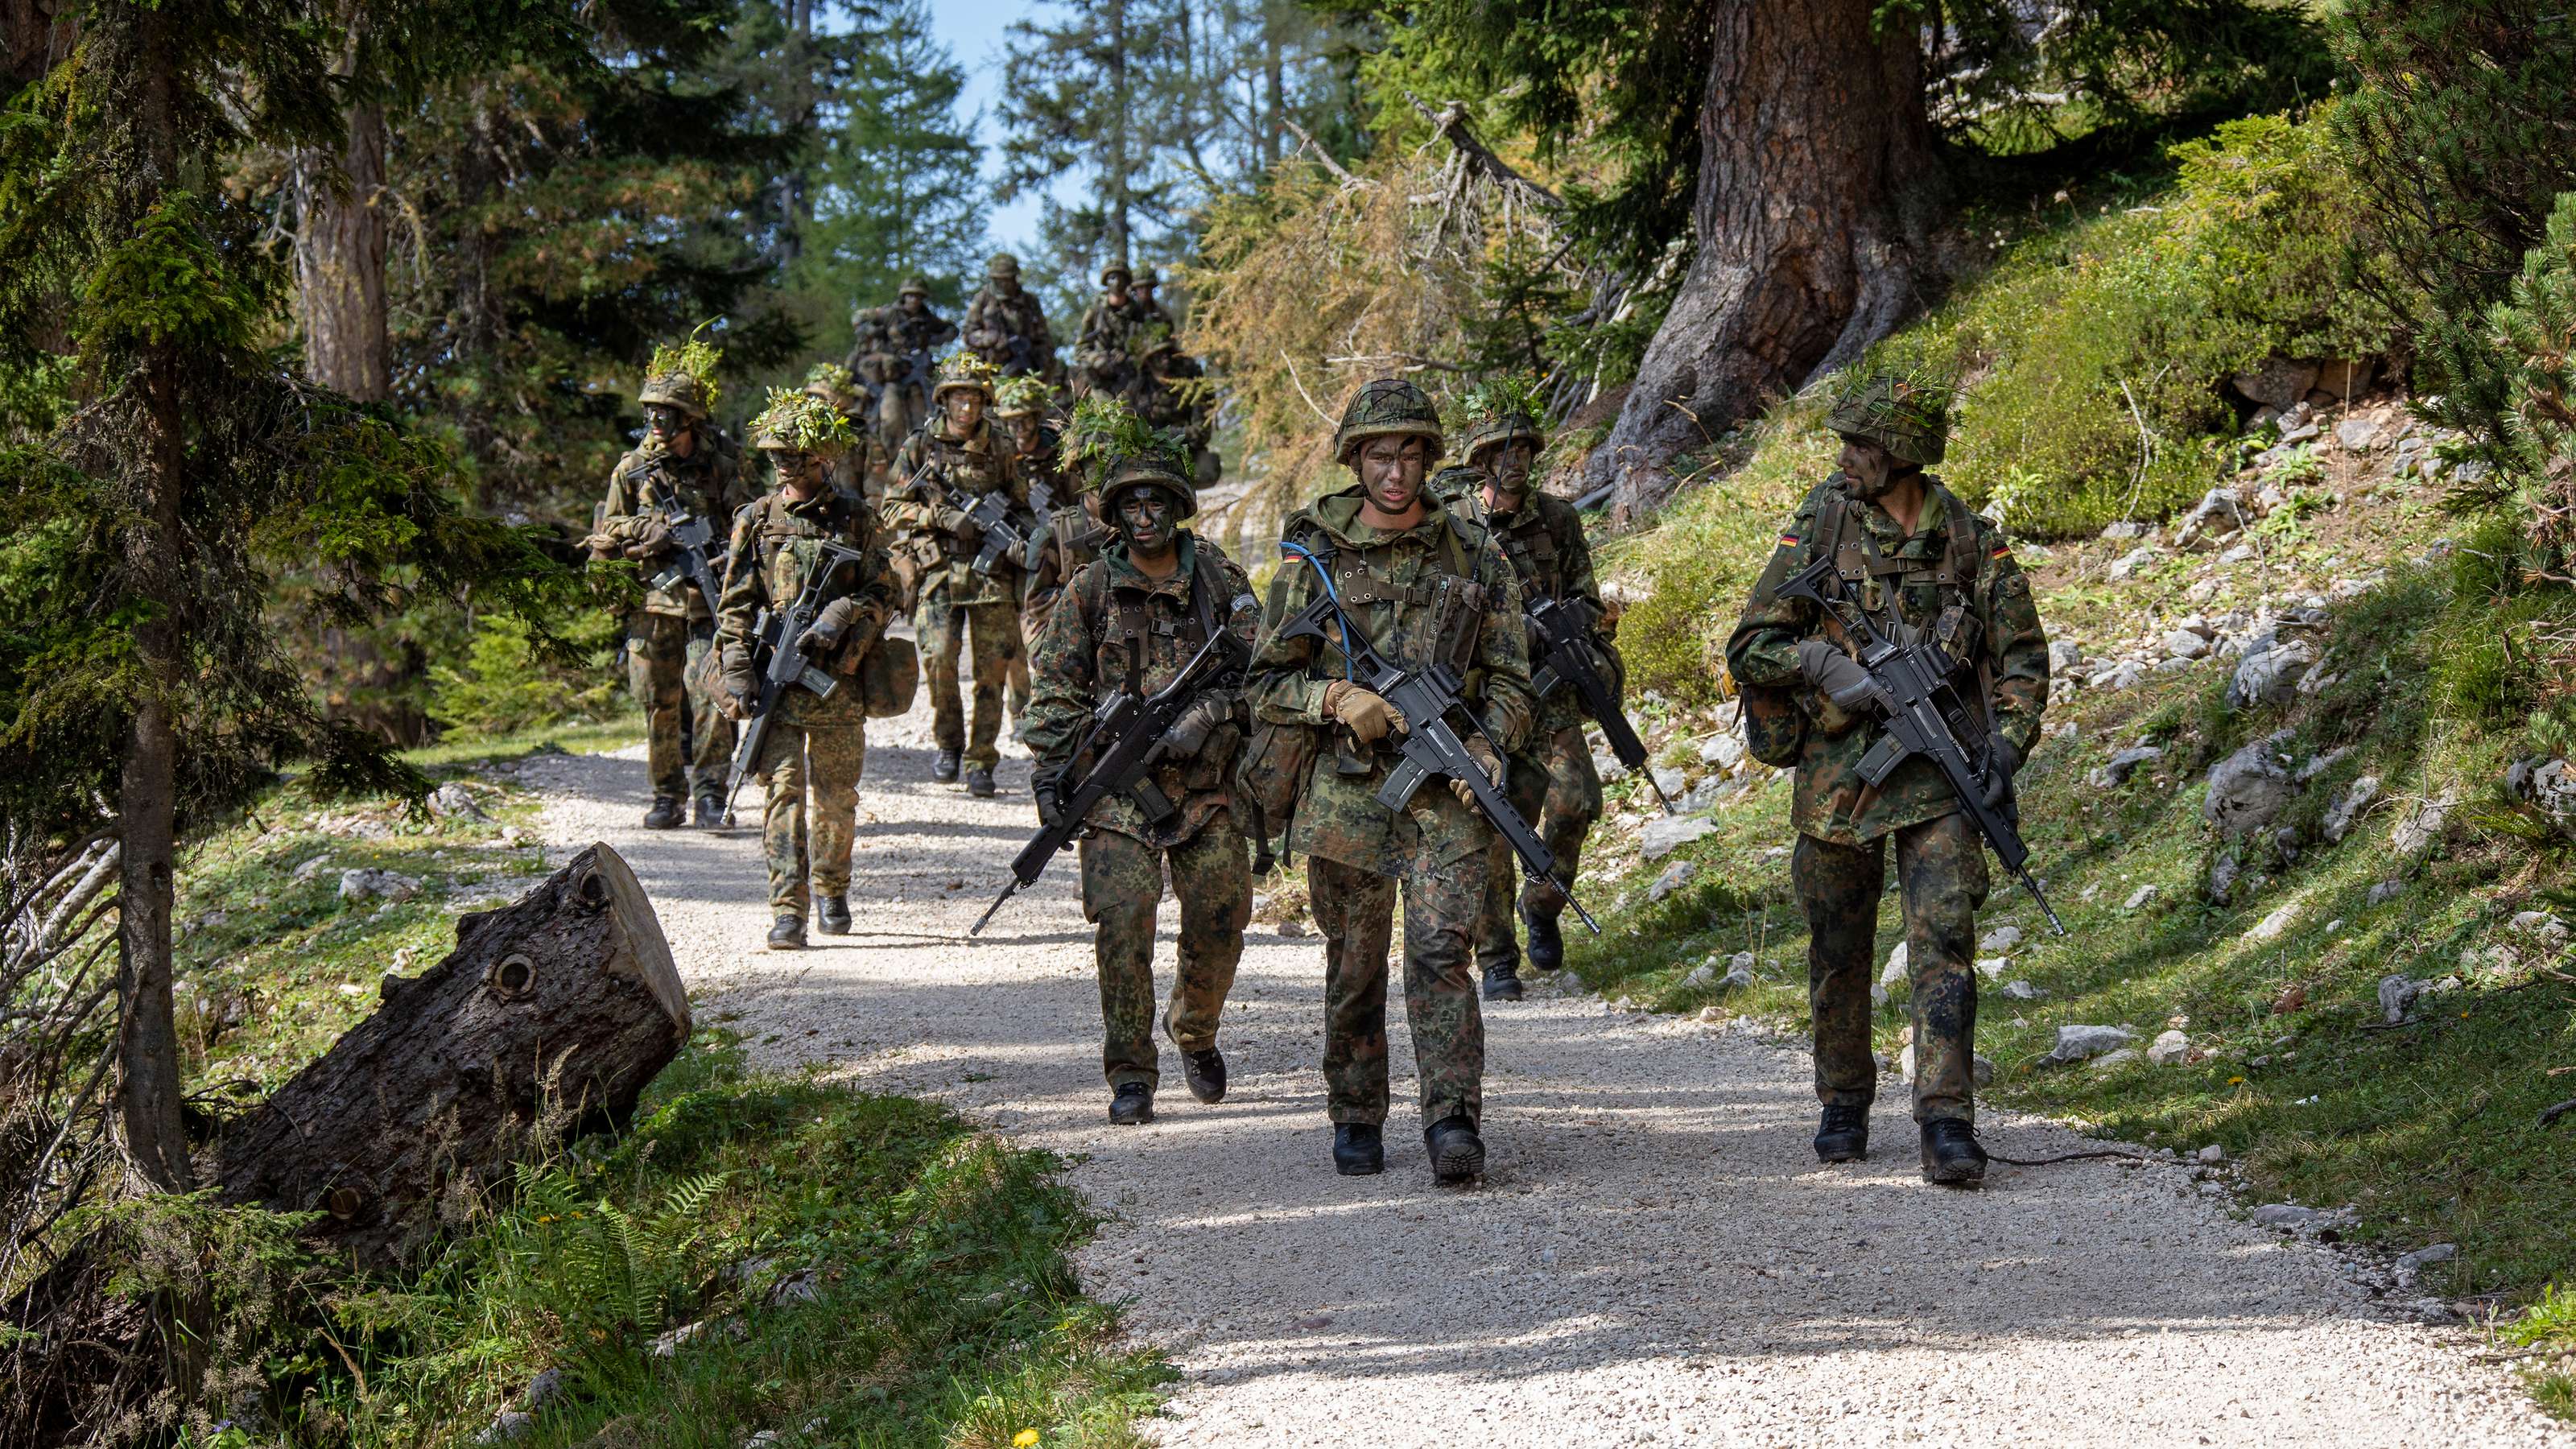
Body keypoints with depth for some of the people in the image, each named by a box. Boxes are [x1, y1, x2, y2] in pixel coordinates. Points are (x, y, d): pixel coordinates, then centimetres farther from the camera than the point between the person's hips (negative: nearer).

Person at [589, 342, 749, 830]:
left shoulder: (721, 466, 2)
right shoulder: (633, 469, 5)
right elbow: (605, 537, 10)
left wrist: (730, 558, -12)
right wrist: (647, 531, -9)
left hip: (709, 601, -1)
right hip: (653, 602, 2)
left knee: (710, 694, -11)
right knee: (659, 702, 4)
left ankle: (711, 793, -3)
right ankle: (667, 796, 14)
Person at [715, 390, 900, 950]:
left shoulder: (856, 519, 6)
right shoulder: (757, 520, 6)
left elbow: (882, 594, 4)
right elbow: (737, 605, 6)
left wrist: (836, 620, -14)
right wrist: (737, 672, -4)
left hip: (839, 678, 1)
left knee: (836, 794, 9)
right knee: (784, 789, -9)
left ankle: (830, 891, 29)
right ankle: (788, 910, -10)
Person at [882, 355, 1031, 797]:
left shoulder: (999, 450, 10)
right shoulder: (919, 447, 4)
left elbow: (1020, 509, 19)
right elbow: (893, 510, 2)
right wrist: (943, 517, -12)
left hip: (992, 573, 2)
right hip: (939, 570, -2)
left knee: (992, 669, -2)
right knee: (940, 657, -16)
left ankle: (980, 763, 8)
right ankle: (948, 743, 6)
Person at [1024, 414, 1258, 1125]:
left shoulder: (1219, 579, 5)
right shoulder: (1091, 590, 2)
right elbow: (1056, 688, 4)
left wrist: (1207, 714, -13)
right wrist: (1051, 769, -5)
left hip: (1208, 786, 2)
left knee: (1219, 924, 4)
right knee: (1122, 926, -13)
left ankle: (1196, 1035, 33)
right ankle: (1131, 1076, -4)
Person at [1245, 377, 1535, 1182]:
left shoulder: (1475, 556, 5)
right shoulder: (1315, 556, 2)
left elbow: (1510, 680, 8)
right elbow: (1267, 685, 3)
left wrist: (1487, 746, -11)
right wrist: (1337, 700, -16)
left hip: (1445, 792, -1)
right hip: (1343, 793, 1)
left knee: (1441, 950, -15)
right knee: (1354, 967, 9)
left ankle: (1453, 1123, -17)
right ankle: (1356, 1120, 24)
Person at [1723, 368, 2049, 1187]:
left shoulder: (1972, 544, 1)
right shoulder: (1820, 530, 0)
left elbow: (2023, 659, 7)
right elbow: (1748, 649, 1)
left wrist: (2005, 747, -9)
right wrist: (1821, 661, -19)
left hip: (1938, 779, -1)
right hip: (1837, 774, 1)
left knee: (1944, 943, -12)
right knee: (1838, 955, 11)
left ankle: (1947, 1126, -14)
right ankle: (1844, 1105, 28)